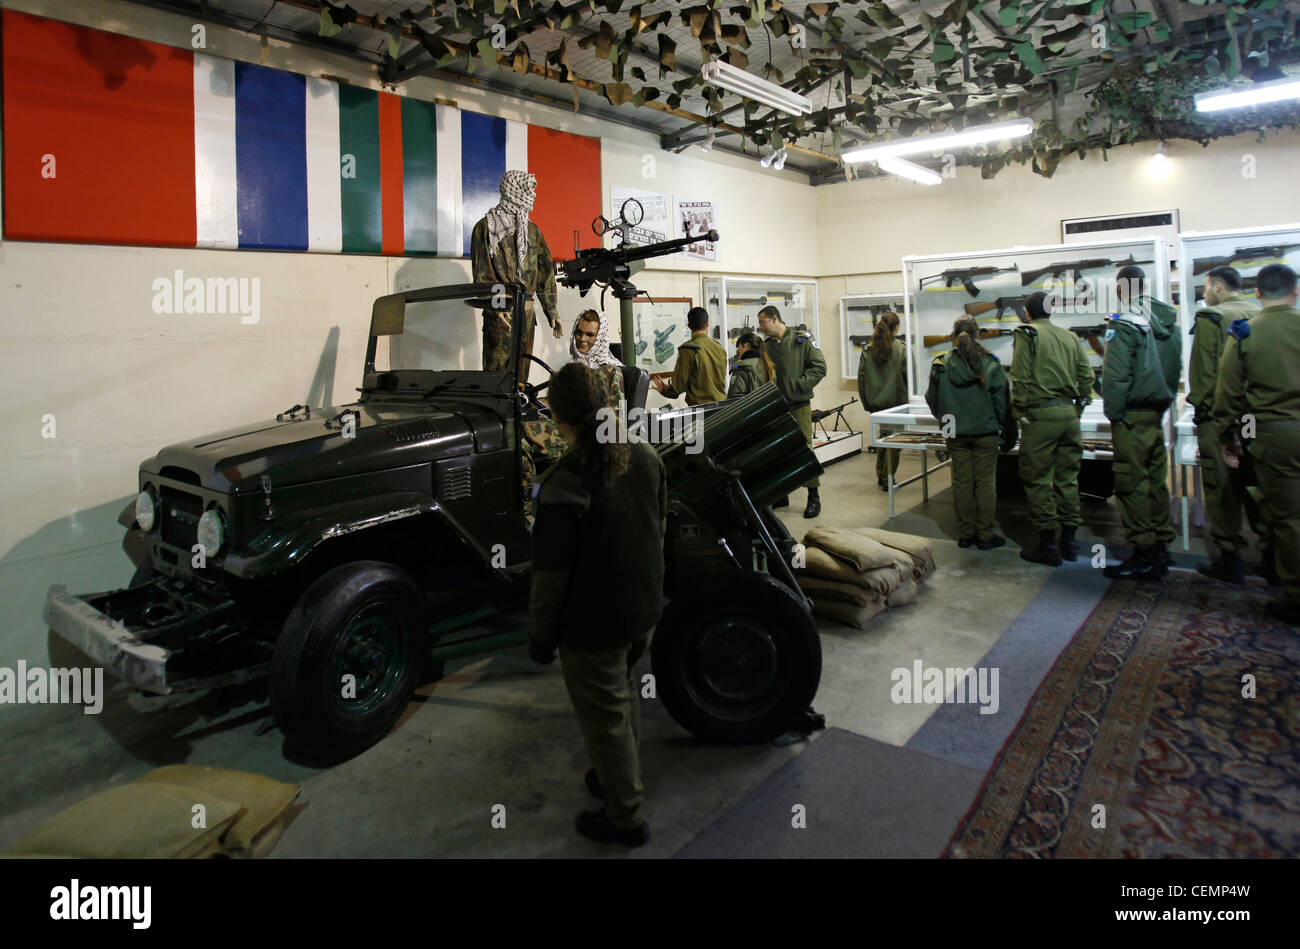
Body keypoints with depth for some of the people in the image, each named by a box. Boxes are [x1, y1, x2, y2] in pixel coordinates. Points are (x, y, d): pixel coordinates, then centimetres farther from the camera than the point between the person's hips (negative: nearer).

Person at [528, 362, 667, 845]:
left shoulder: (564, 484, -28)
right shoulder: (645, 456, -6)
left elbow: (550, 574, -21)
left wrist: (539, 637, -6)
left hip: (592, 628, -7)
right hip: (645, 610, 7)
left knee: (604, 719, 13)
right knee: (625, 695, 28)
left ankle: (626, 818, 33)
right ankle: (622, 776, 51)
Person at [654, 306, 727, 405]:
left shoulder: (688, 350, -11)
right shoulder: (720, 348, 7)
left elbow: (680, 384, -7)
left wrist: (665, 390, 14)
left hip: (699, 405, -6)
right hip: (721, 403, 6)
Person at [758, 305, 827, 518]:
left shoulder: (801, 338, -2)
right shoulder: (767, 346, 11)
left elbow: (819, 367, -6)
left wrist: (798, 386, -13)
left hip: (798, 405, -5)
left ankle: (814, 497, 5)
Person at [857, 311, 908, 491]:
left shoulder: (867, 350, -1)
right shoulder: (901, 349, -11)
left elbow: (861, 379, 2)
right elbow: (908, 376, -10)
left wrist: (867, 404, 10)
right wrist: (909, 400, 2)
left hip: (876, 402, 4)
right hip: (896, 402, -4)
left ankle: (880, 475, 24)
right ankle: (888, 479, 6)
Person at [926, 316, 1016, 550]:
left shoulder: (941, 365, -5)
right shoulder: (990, 363, -8)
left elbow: (932, 400, 4)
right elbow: (1002, 401, -4)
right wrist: (1007, 433, 7)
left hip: (956, 434, 2)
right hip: (986, 432, -2)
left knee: (961, 482, 9)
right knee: (985, 482, 5)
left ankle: (965, 533, 16)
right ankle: (985, 535, 11)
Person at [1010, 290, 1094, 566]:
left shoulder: (1027, 334, -3)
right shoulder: (1071, 337, 14)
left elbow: (1020, 378, -11)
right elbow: (1087, 376, 11)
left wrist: (1020, 412, -5)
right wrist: (1078, 408, 17)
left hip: (1041, 414, -6)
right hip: (1069, 412, 6)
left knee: (1038, 480, 0)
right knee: (1067, 477, 13)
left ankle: (1048, 545, 2)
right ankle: (1069, 540, 20)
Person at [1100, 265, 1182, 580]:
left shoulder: (1124, 324, -13)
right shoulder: (1169, 324, 13)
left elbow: (1116, 376, -18)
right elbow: (1176, 369, 16)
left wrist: (1113, 412, -11)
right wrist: (1164, 401, 20)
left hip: (1132, 415, -8)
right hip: (1159, 413, 8)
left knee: (1132, 484, -5)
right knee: (1156, 481, 13)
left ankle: (1144, 556, -3)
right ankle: (1161, 549, 20)